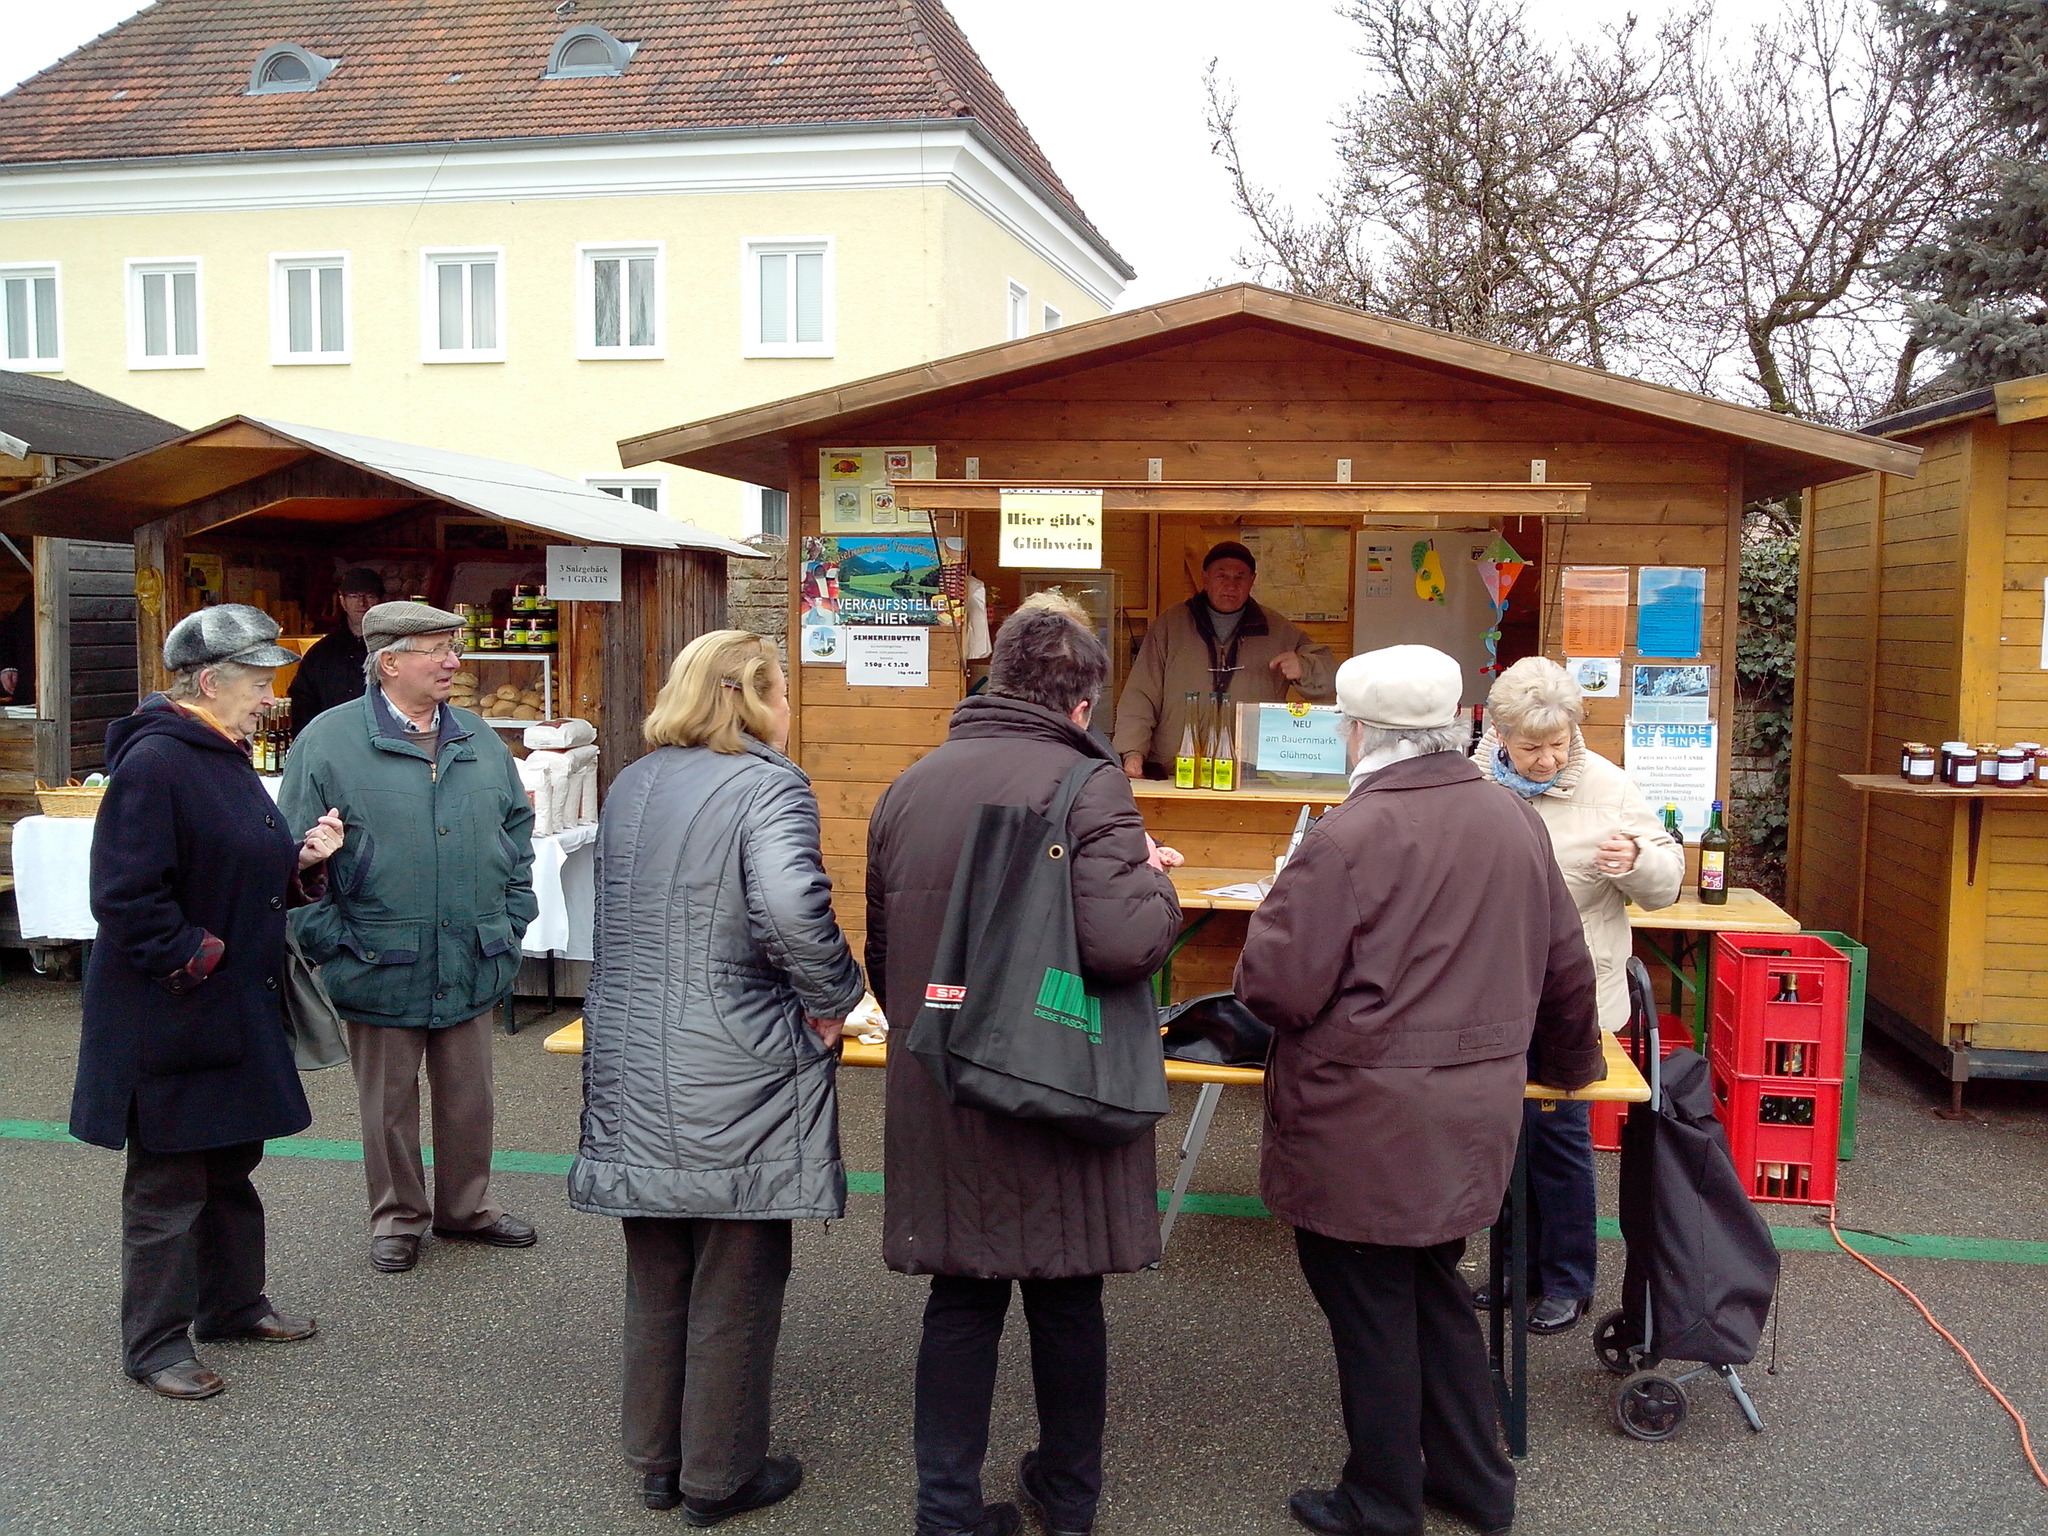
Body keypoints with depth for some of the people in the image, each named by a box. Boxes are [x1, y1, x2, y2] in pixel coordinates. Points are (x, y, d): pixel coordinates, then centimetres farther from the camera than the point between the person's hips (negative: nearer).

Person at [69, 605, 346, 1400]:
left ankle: (233, 1303, 35)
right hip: (171, 1022, -9)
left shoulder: (227, 759, 12)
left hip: (236, 1013, 10)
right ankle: (154, 1344, 16)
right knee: (168, 1185, 3)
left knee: (233, 1165, 20)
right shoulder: (153, 764, -19)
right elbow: (127, 896, -23)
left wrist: (303, 859, 0)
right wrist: (196, 961, -18)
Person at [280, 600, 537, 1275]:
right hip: (382, 965, -4)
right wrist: (332, 942, -10)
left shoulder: (481, 741, 8)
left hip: (472, 963, 4)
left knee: (469, 1095, 14)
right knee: (388, 1103, 10)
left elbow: (517, 836, 15)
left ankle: (466, 1206, 32)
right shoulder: (328, 741, -7)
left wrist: (512, 921, 8)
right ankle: (397, 1217, 28)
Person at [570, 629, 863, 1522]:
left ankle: (656, 1462, 34)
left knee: (655, 1275, 19)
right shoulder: (769, 786, -13)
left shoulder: (629, 787, 10)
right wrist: (833, 998, -14)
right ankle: (718, 1478, 23)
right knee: (735, 1282, 9)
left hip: (633, 1071, 7)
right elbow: (792, 907, -29)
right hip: (734, 1079, -7)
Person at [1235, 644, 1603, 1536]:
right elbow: (1566, 970, 14)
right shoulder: (1517, 824, 4)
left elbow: (1276, 986, -19)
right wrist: (1569, 1063, 31)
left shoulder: (1351, 834, -19)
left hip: (1366, 1126, -7)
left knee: (1371, 1311, 9)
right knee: (1431, 1288, 23)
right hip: (1474, 1115, 7)